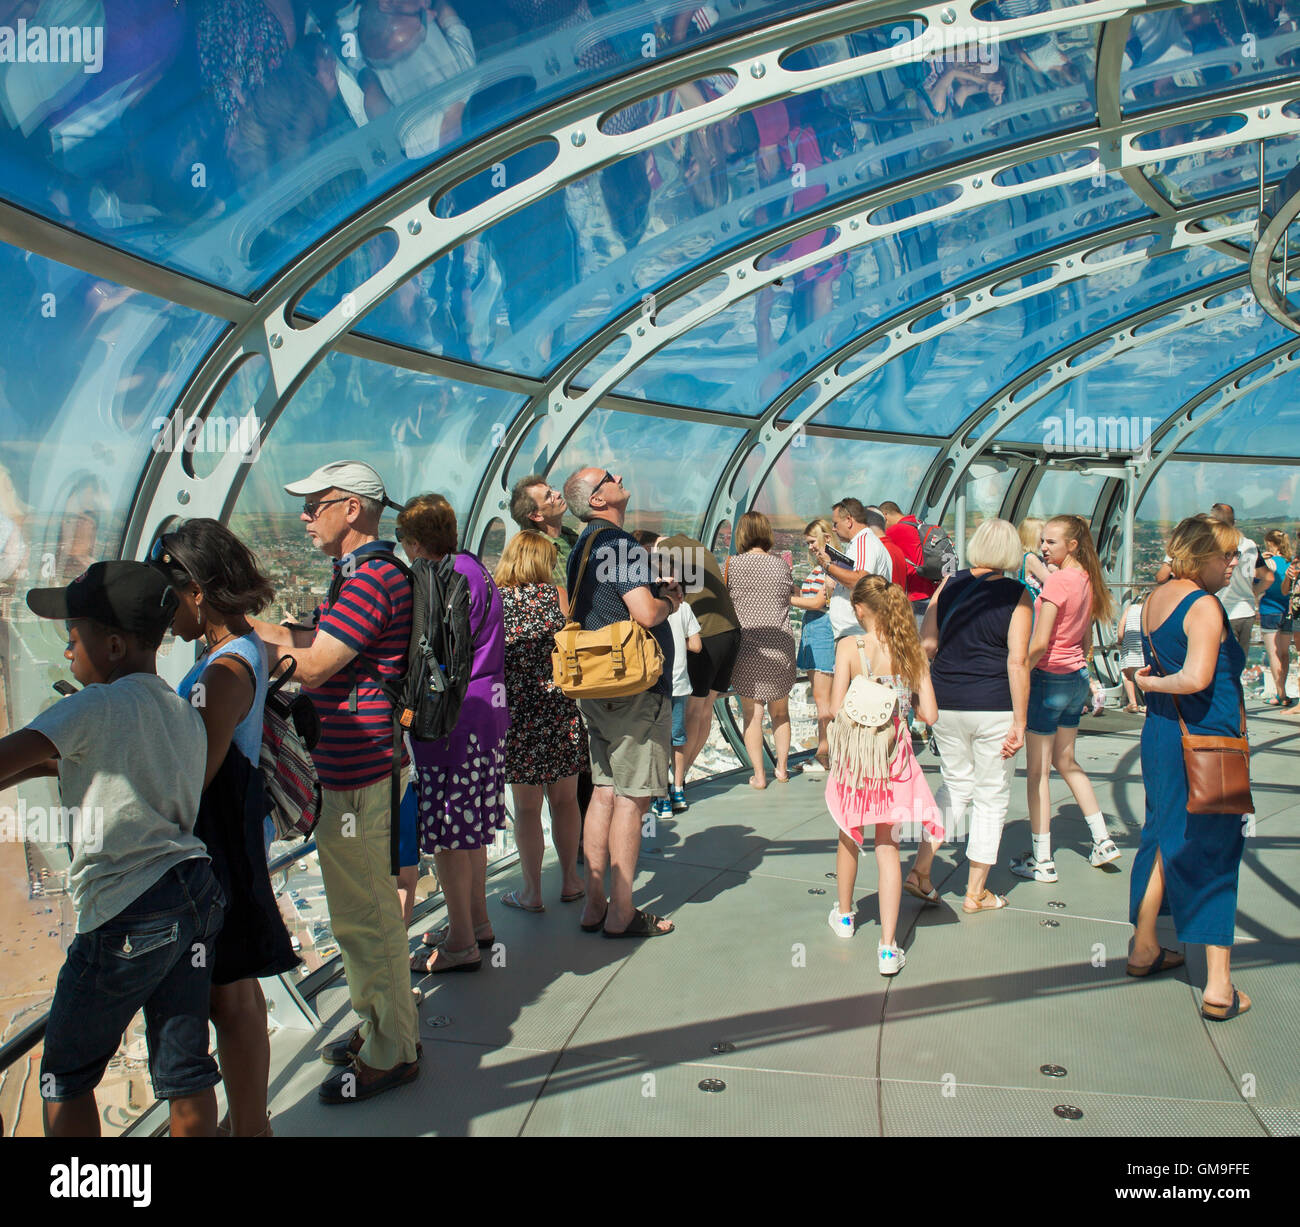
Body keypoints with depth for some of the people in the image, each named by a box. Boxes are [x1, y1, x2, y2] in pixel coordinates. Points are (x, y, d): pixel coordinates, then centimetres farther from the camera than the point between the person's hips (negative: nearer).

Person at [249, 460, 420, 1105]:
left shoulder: (372, 579, -19)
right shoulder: (360, 575, 17)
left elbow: (310, 666, -20)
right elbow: (309, 640, 15)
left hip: (358, 776, -11)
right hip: (348, 768, 11)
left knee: (365, 916, 0)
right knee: (359, 910, 21)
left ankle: (389, 1054, 14)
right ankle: (374, 1026, 35)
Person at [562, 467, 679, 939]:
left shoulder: (584, 545, 16)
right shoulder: (619, 543, -15)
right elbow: (646, 613, -23)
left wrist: (654, 589, 14)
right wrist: (670, 600, -1)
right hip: (636, 687, -9)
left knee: (605, 792, 12)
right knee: (632, 797, -3)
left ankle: (595, 905, 19)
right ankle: (621, 913, 4)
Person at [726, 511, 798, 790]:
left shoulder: (732, 564, -5)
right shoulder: (781, 565, 0)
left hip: (745, 648, -2)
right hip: (780, 647, 2)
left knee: (752, 714, 4)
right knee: (780, 711, 18)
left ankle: (759, 774, 6)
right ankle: (782, 768, 25)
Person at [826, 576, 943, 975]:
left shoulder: (849, 645, -12)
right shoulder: (911, 650, -4)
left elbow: (836, 708, -16)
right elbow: (930, 714, -5)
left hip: (854, 752, -1)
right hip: (895, 752, 2)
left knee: (850, 837, 20)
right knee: (886, 844, 10)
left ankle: (844, 915, 42)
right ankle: (888, 946, 4)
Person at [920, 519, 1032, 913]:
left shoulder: (949, 585, 2)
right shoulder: (1017, 594, -8)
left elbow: (926, 645, -2)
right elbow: (1018, 661, -13)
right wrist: (1019, 723, -10)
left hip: (946, 703, 4)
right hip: (993, 707, -4)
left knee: (956, 786, 21)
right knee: (991, 798, 11)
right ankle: (975, 893, 19)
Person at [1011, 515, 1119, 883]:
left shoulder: (1057, 581, -18)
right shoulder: (1087, 580, 7)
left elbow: (1039, 644, -21)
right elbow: (1086, 640, 15)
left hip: (1049, 677, -9)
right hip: (1077, 677, 9)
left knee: (1038, 770, 0)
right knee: (1064, 760, 22)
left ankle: (1042, 860, 6)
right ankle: (1102, 841, 26)